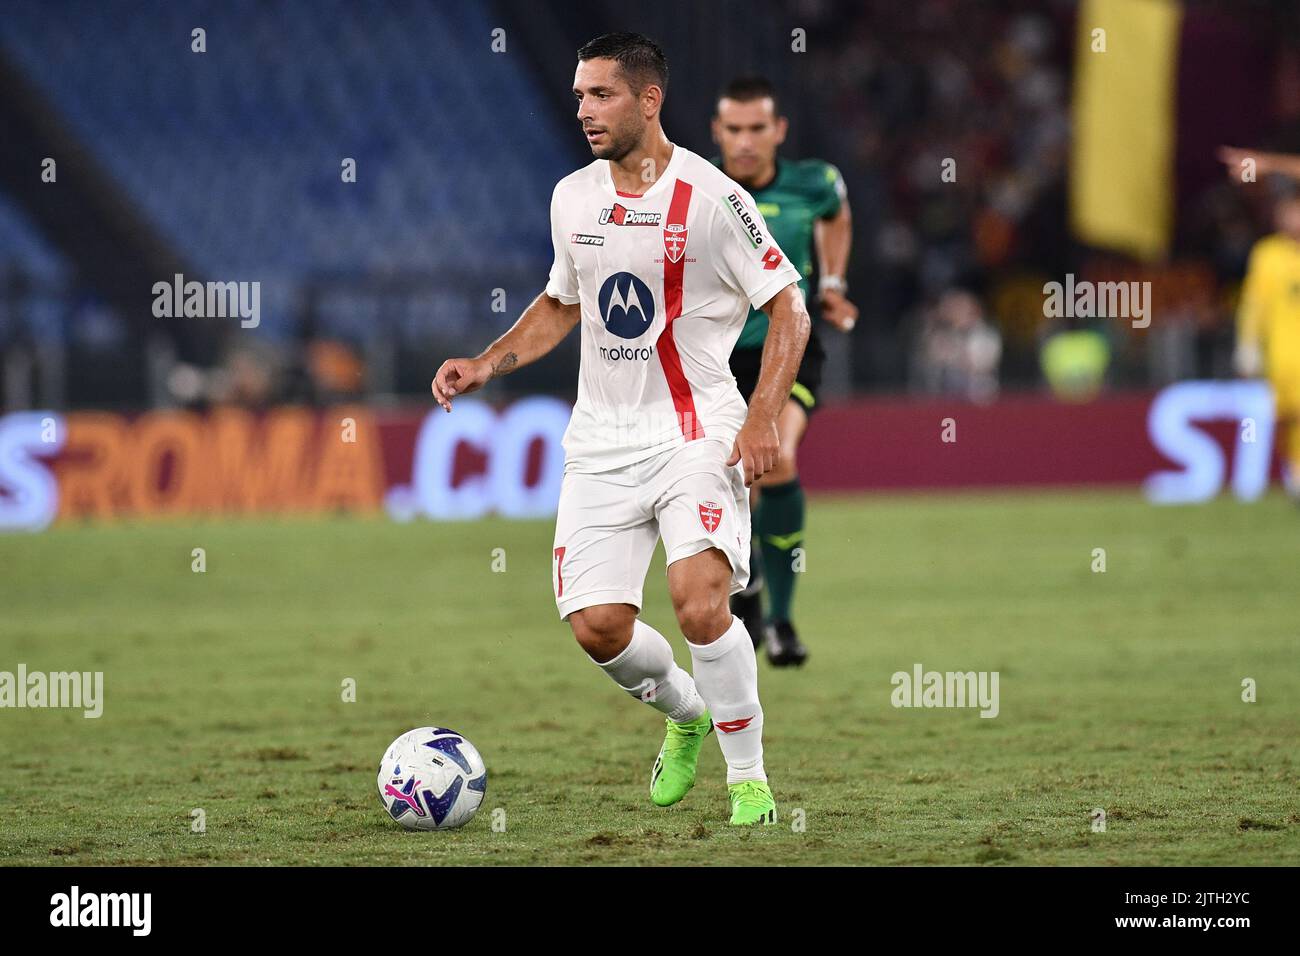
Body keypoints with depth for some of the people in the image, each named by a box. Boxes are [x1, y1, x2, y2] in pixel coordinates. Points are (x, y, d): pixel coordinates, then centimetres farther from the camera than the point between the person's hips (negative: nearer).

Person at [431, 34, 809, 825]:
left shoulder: (710, 197, -11)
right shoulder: (572, 197, 8)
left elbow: (789, 308, -7)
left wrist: (762, 419, -17)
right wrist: (484, 366, 11)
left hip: (697, 432, -5)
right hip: (602, 437, 5)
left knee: (699, 603, -23)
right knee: (597, 624, -5)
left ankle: (749, 776, -5)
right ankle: (686, 715, 27)